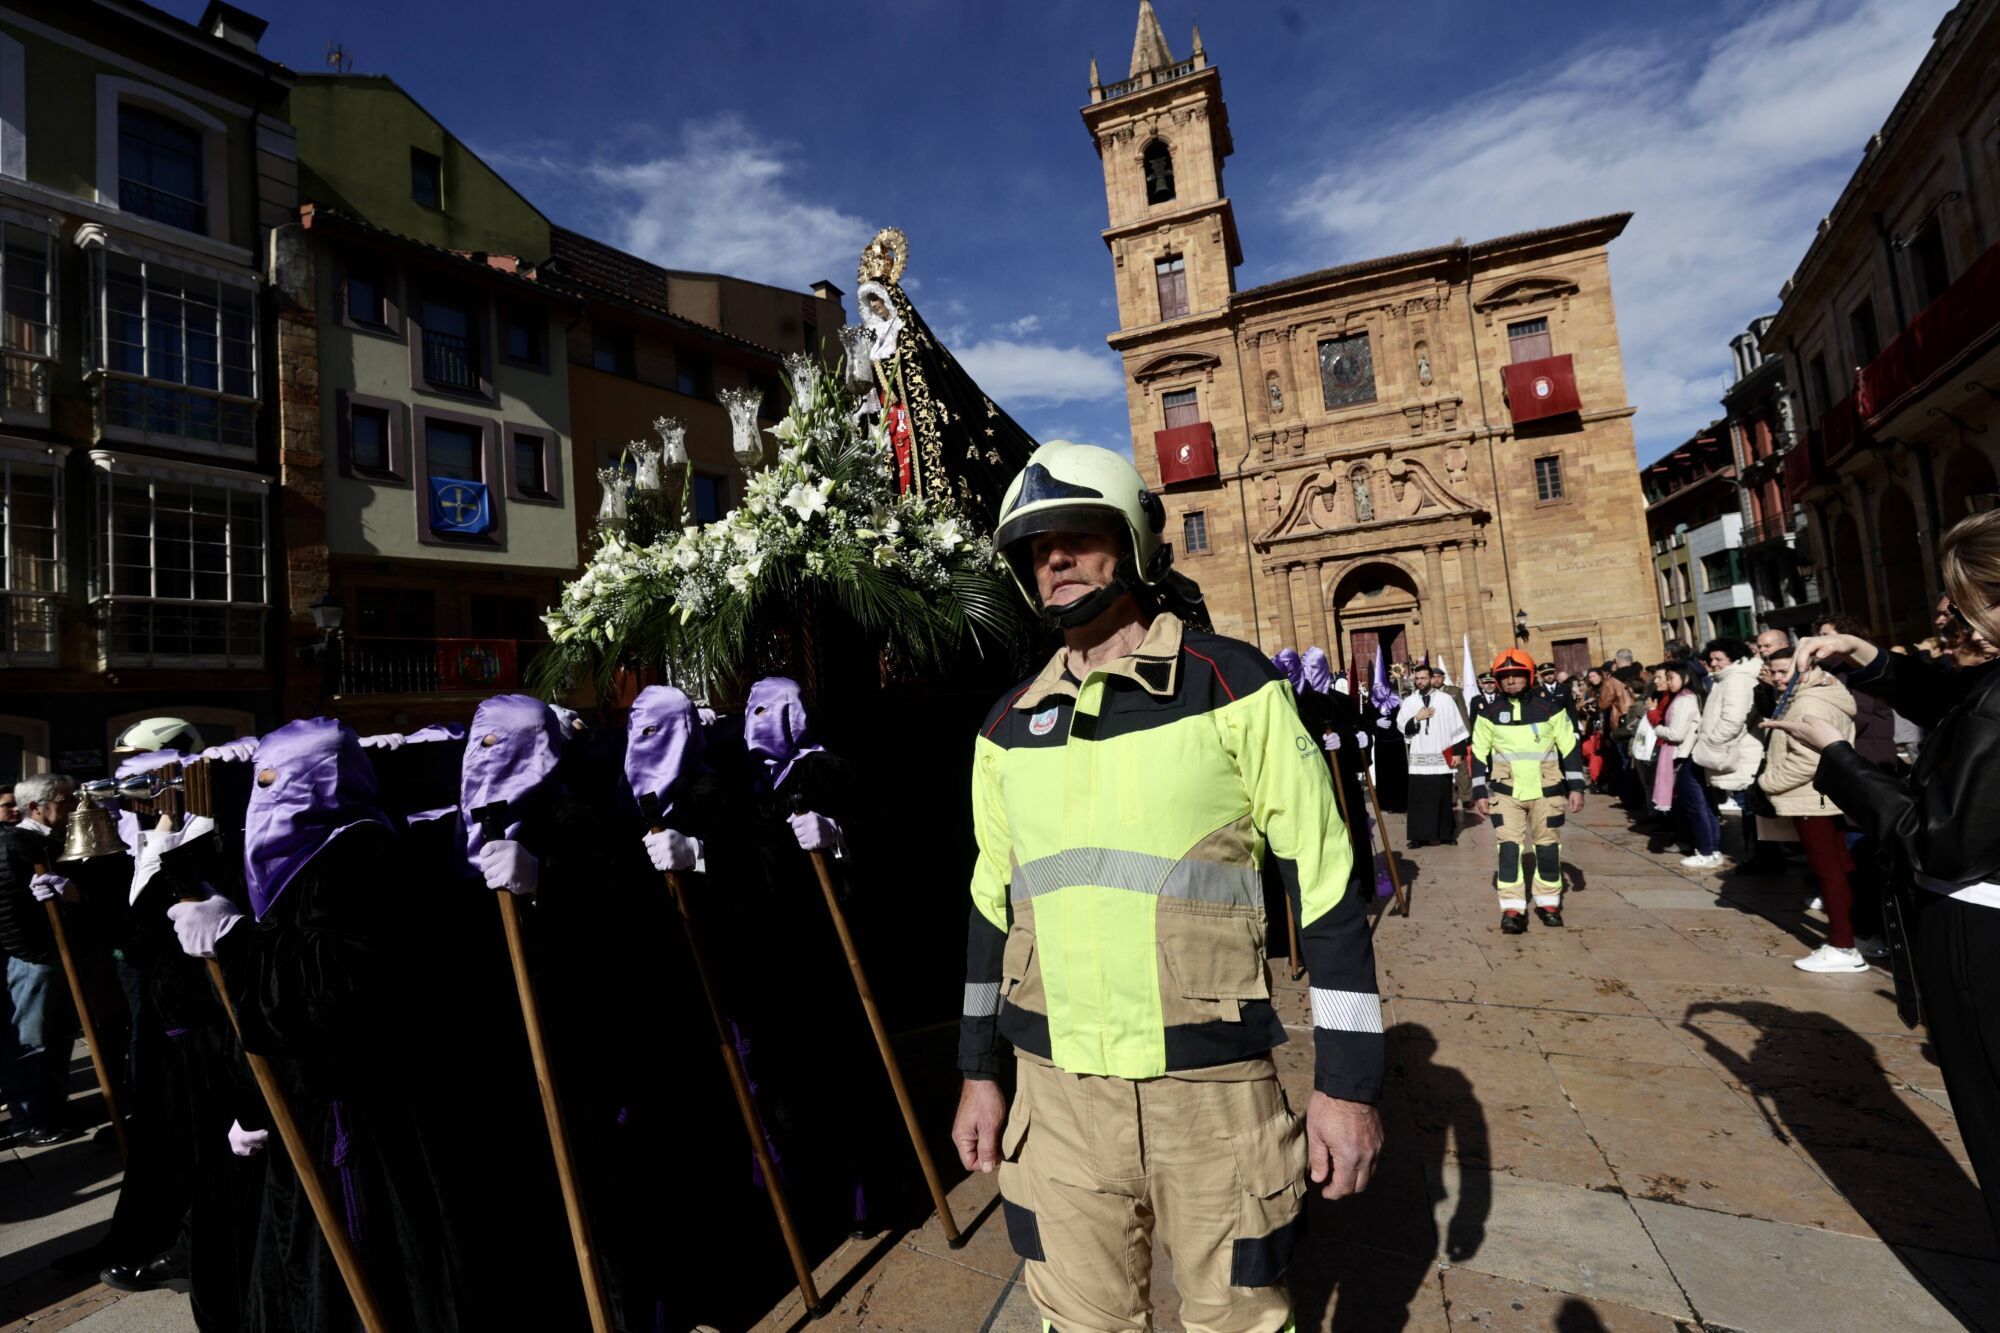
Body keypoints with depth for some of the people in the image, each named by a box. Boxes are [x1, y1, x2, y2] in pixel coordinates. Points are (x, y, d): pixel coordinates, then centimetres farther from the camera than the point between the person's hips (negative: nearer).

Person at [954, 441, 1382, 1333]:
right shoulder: (1008, 727, 4)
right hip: (1055, 1092, 4)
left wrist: (1349, 1079, -5)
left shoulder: (1234, 688, -8)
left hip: (1212, 1088, -3)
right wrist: (979, 1070, 12)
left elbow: (1325, 887, -6)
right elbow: (994, 904, 11)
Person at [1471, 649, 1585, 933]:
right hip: (1506, 791, 0)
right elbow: (1479, 755, 4)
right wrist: (1480, 793, 0)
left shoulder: (1550, 708, -1)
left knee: (1548, 847, 9)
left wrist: (1576, 787, -1)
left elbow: (1569, 748, 3)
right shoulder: (1489, 713, 0)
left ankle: (1548, 902, 25)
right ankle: (1512, 909, -4)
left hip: (1546, 791, 1)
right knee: (1509, 847, -7)